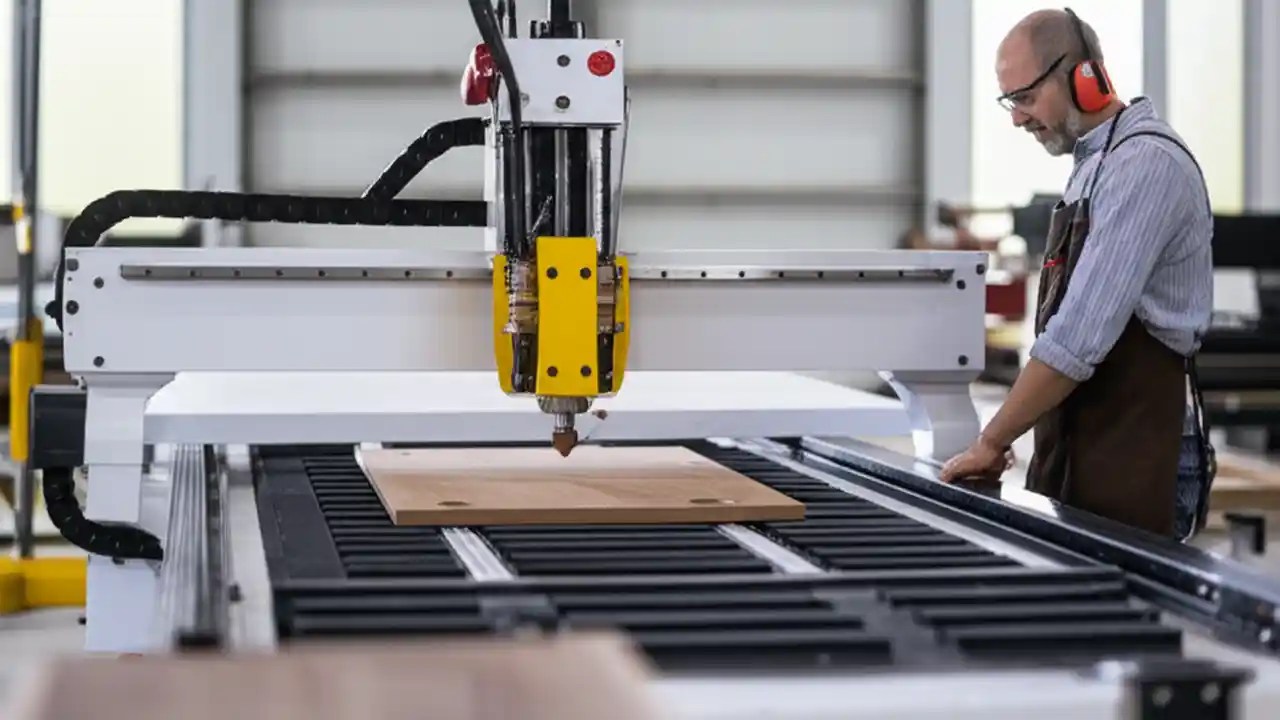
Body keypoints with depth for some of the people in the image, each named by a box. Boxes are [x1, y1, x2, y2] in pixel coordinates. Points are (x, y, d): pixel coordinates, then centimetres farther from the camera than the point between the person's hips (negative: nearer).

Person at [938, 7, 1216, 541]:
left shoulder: (1145, 163, -16)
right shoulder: (1096, 163, 15)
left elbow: (1078, 338, -21)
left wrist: (993, 442, -14)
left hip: (1133, 459, -9)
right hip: (1080, 456, 9)